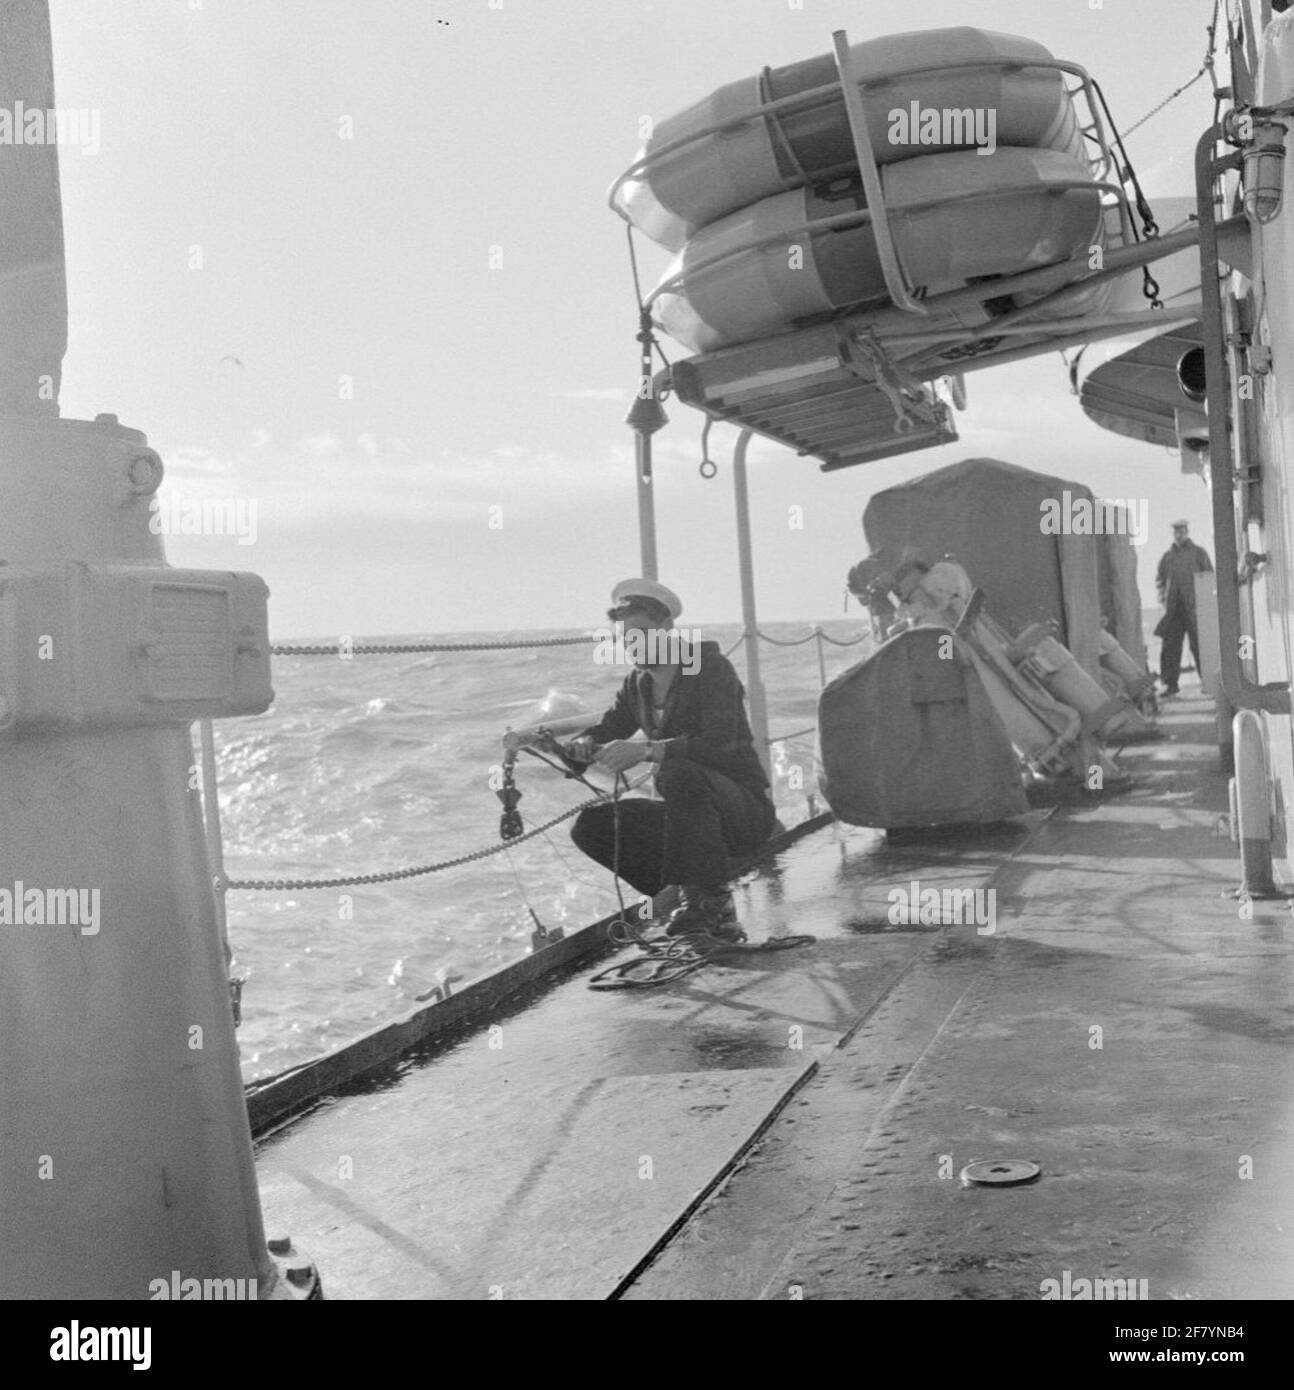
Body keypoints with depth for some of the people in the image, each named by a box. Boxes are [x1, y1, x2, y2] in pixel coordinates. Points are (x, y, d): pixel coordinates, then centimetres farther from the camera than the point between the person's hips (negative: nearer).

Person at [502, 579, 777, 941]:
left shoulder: (712, 668, -14)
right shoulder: (638, 683, 9)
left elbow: (718, 744, -29)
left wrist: (645, 750, -39)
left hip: (746, 812, -7)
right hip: (688, 815, 8)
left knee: (679, 772, -37)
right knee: (591, 826, -6)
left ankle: (709, 899, -24)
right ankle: (695, 896, 0)